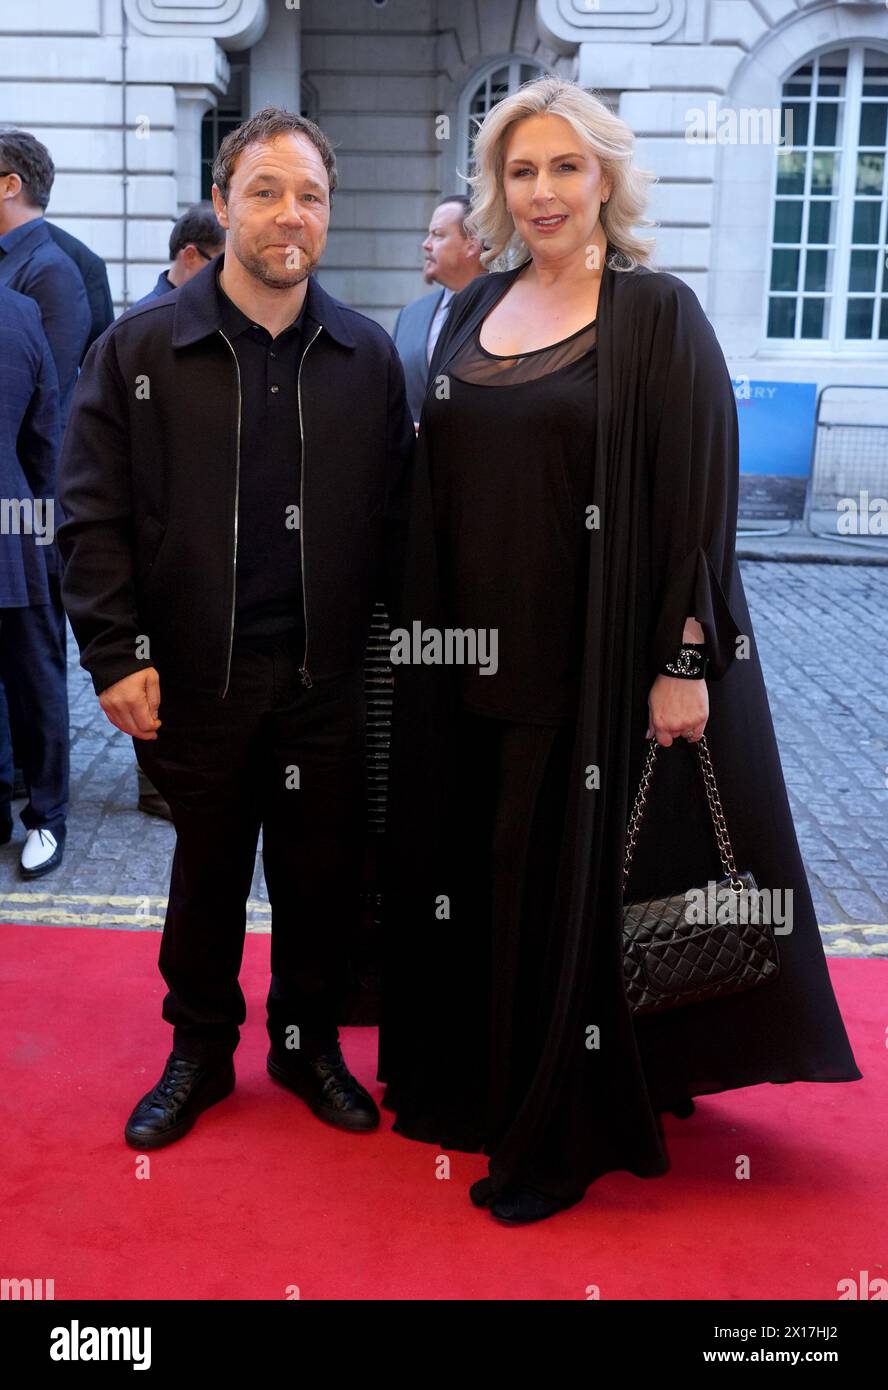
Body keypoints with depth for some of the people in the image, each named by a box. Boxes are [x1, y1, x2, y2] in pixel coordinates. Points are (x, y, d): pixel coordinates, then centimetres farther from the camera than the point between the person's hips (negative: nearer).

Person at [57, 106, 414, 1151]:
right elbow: (93, 515, -2)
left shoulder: (367, 356, 6)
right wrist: (116, 655, -8)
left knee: (323, 868, 11)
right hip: (195, 674, -1)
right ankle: (199, 1051, 32)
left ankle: (309, 1041, 32)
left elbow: (397, 515, 6)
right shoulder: (140, 348, -1)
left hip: (330, 673, 2)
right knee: (207, 867, 12)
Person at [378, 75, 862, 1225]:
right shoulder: (474, 311, 10)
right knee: (467, 868, 14)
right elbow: (438, 485, 12)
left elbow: (700, 494, -11)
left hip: (598, 657, -5)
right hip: (473, 649, 6)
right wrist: (420, 628, 8)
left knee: (572, 882, 3)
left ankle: (562, 1130, 21)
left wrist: (685, 662, -16)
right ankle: (471, 1079, 35)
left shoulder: (657, 313, -7)